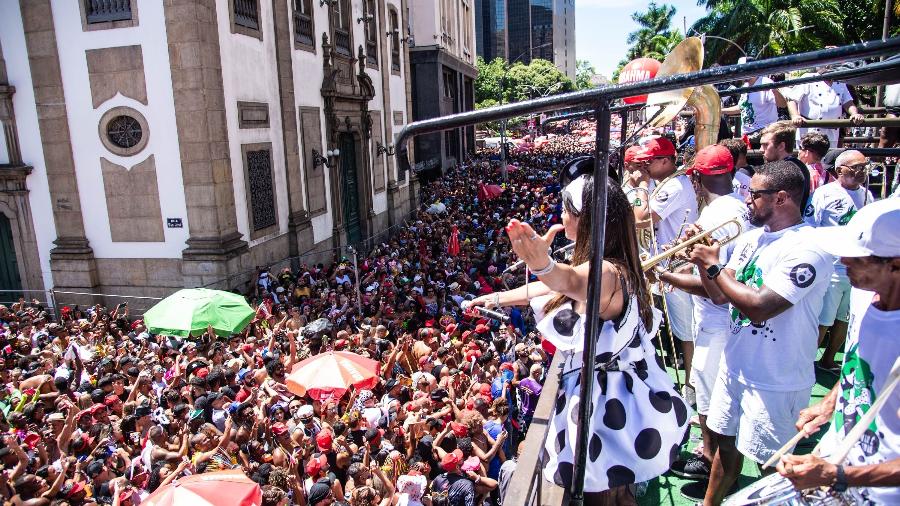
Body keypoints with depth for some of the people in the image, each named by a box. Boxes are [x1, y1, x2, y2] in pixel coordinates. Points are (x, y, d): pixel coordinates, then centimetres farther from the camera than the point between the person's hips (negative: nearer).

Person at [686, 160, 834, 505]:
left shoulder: (809, 249, -21)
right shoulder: (752, 238, 5)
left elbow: (758, 307, -30)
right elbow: (720, 296, 8)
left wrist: (714, 265, -20)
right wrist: (703, 261, -7)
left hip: (776, 382, -8)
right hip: (735, 366, 8)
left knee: (770, 464, 9)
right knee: (726, 443, 21)